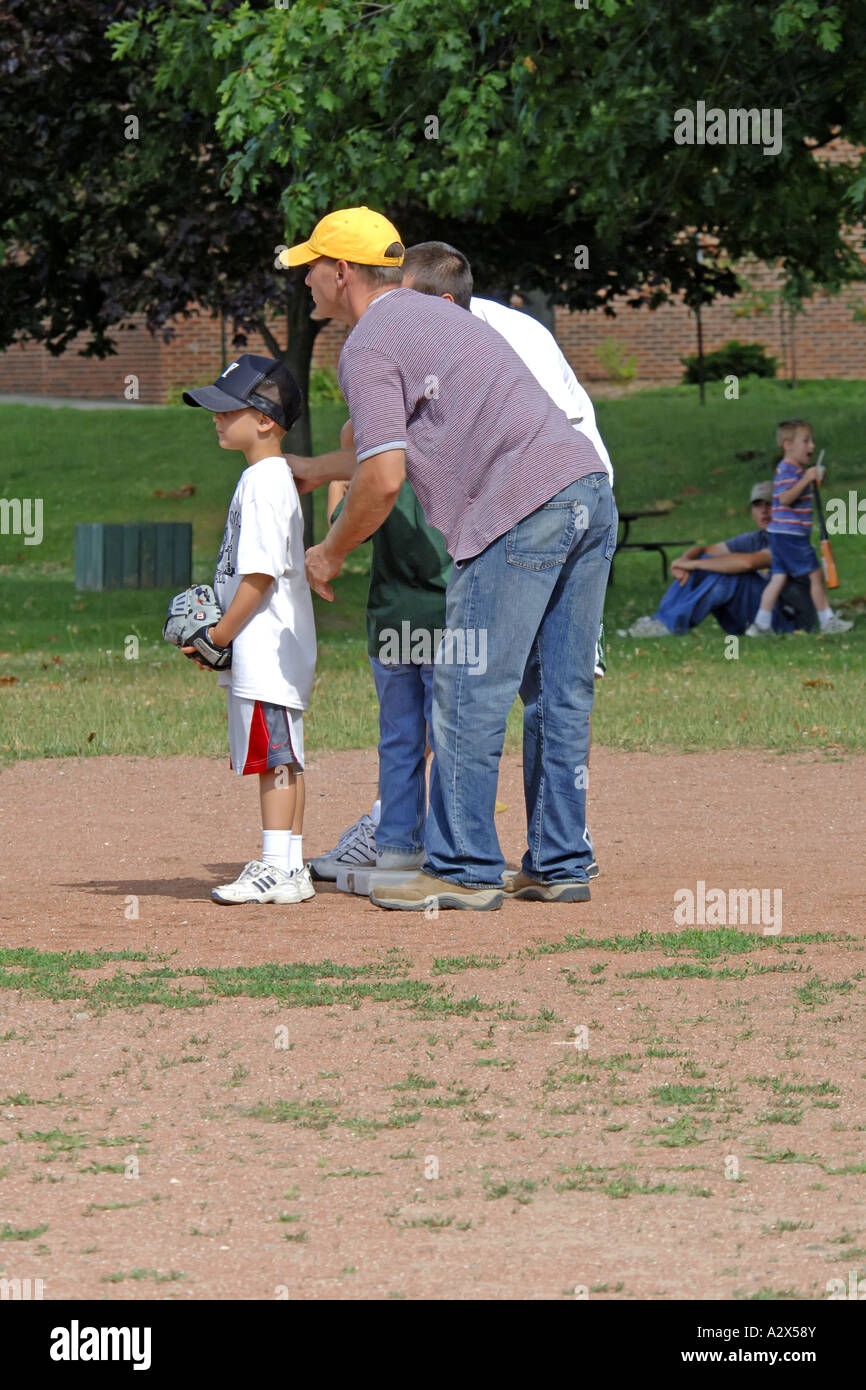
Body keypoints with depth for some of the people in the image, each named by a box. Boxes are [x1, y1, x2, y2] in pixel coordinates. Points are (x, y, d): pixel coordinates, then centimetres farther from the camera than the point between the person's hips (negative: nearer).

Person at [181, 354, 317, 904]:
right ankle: (291, 869, 14)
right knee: (281, 759, 11)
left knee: (273, 755, -10)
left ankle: (277, 868, -11)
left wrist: (221, 635, -14)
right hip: (266, 648, 10)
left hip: (267, 648, -10)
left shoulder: (264, 482, -15)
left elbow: (261, 573, -20)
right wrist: (222, 634, 16)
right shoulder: (277, 477, 17)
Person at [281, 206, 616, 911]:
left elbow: (384, 479, -14)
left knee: (469, 695, -3)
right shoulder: (436, 312, 26)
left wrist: (330, 553, 2)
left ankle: (464, 870, -1)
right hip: (592, 491, 9)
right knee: (560, 695, 13)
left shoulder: (368, 345, -3)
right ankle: (559, 864, 16)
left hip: (521, 511, -9)